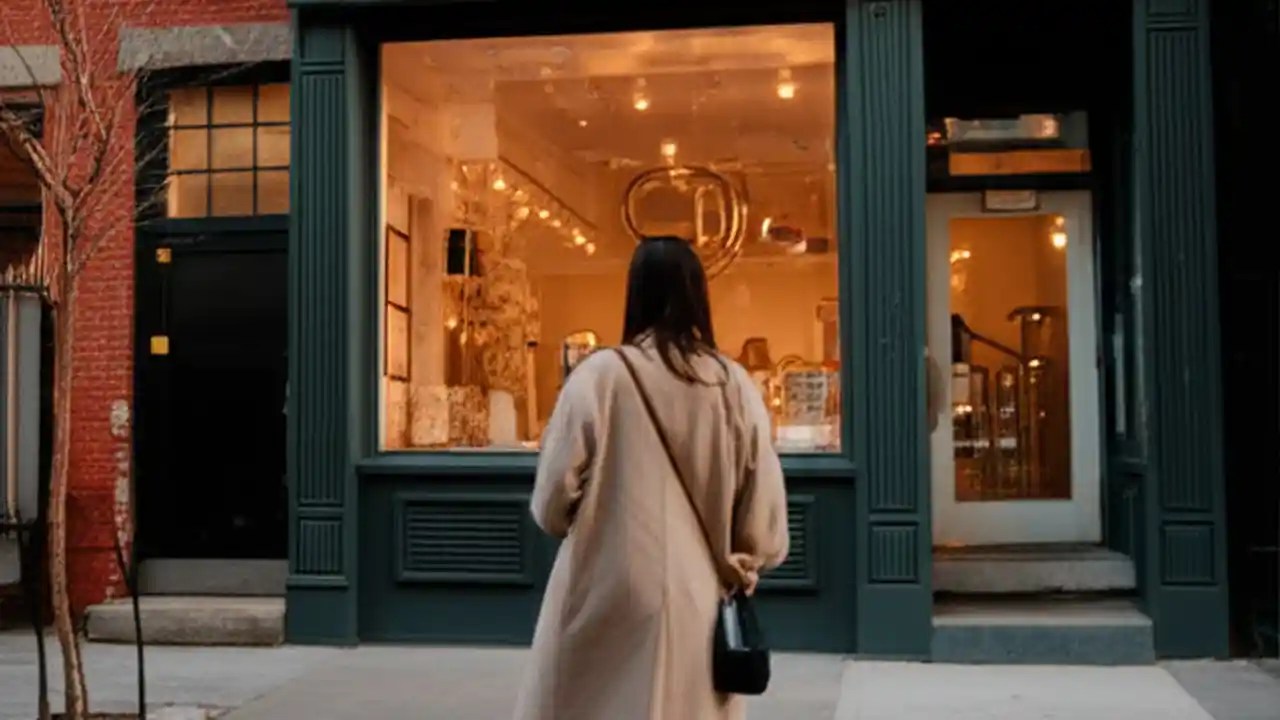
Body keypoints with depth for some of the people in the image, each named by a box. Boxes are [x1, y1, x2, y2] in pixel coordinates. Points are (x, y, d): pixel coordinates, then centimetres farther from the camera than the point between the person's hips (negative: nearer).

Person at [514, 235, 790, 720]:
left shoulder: (601, 375, -8)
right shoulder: (735, 385, -2)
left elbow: (555, 495, -4)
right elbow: (763, 504, 2)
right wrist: (742, 565, 20)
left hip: (609, 597, -2)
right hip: (699, 599, 2)